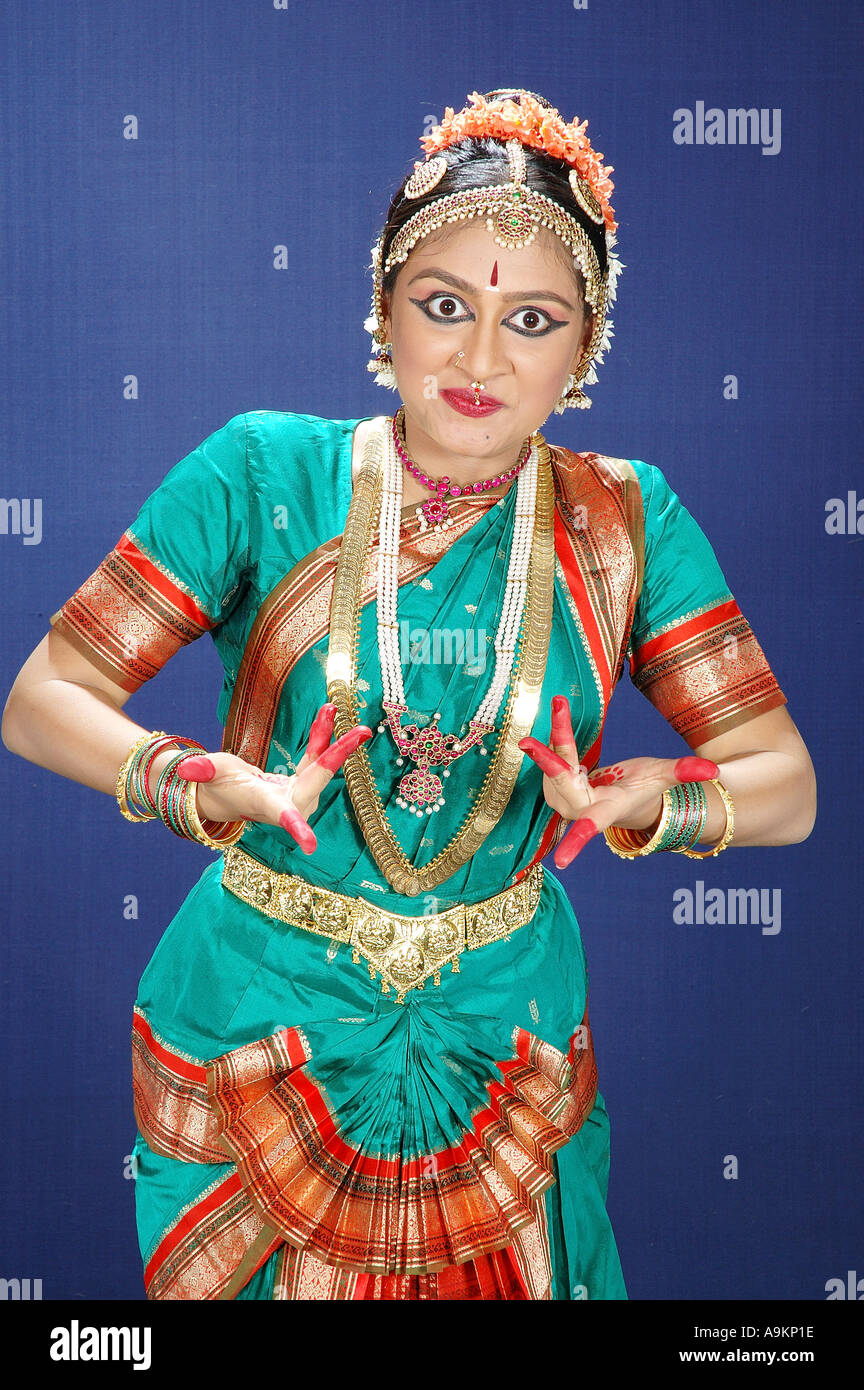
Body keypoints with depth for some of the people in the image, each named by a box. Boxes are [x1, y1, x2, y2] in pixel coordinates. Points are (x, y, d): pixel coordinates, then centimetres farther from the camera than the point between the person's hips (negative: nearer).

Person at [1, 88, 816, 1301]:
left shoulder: (622, 519, -6)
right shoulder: (265, 473, -11)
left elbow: (786, 786, -6)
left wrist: (641, 795, -26)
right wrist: (219, 787, -28)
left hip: (501, 1044, 2)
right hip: (256, 1014, -1)